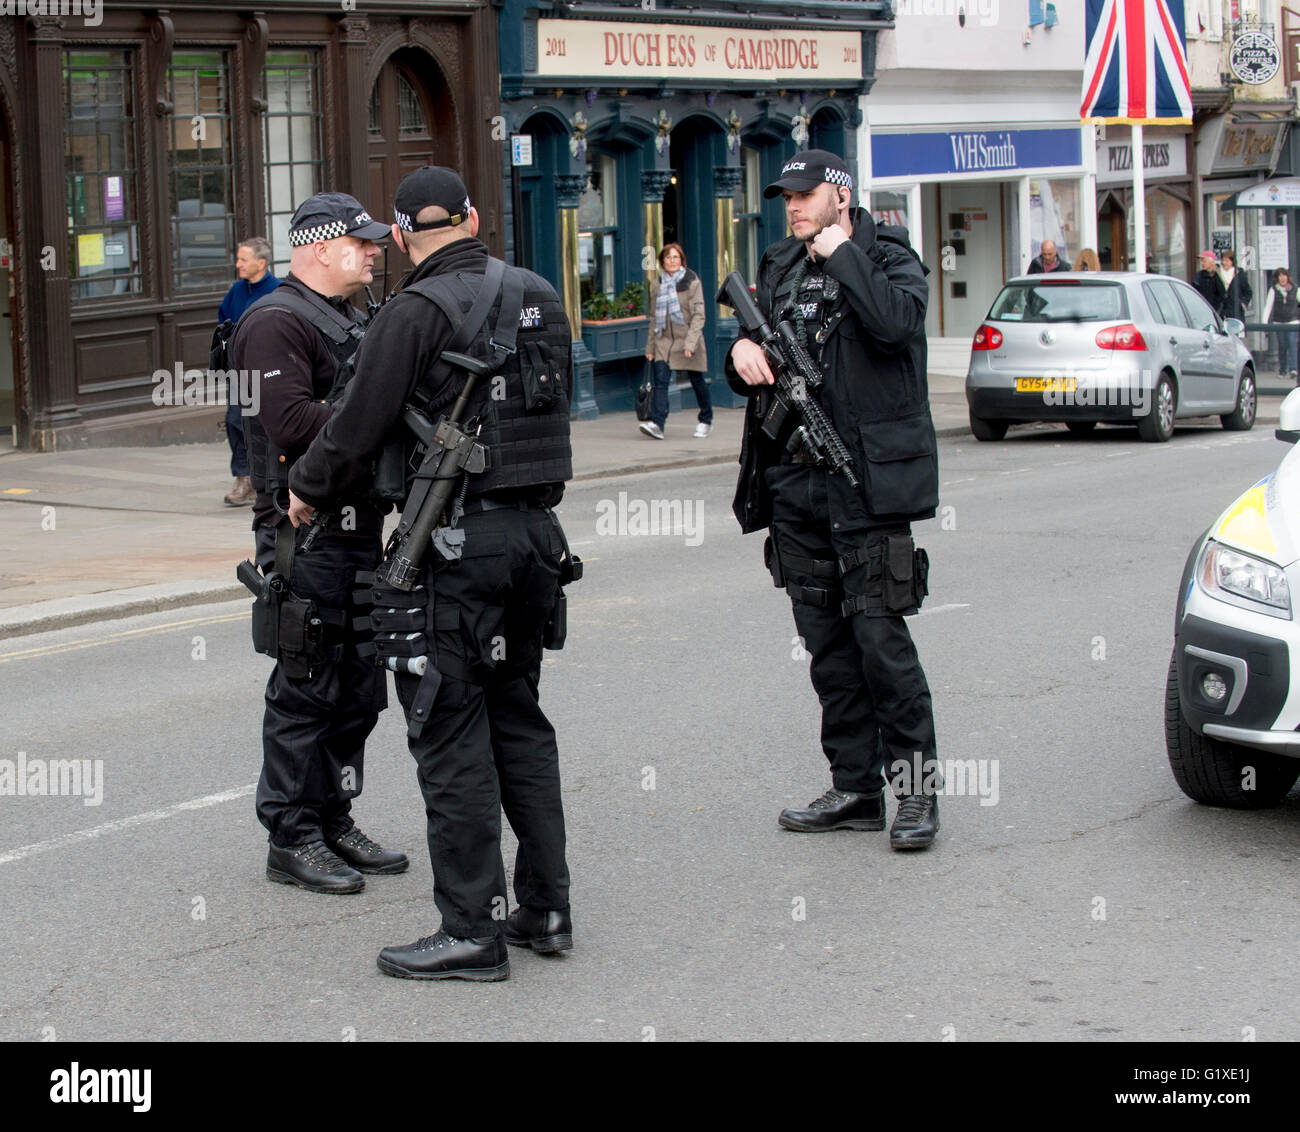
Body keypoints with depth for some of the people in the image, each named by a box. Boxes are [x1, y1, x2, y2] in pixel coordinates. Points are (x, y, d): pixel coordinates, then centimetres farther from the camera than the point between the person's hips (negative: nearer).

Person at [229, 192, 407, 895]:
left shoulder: (349, 320, 20)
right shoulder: (276, 322, -12)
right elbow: (293, 421, -23)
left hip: (359, 527, 10)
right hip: (307, 537, -10)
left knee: (357, 688, 13)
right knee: (305, 690, -5)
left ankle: (334, 823, 24)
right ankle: (291, 840, 3)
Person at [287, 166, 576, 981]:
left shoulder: (419, 311, -12)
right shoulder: (540, 297, 9)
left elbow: (360, 425, -11)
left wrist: (308, 490, 6)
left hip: (456, 542, -7)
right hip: (536, 530, 7)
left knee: (452, 733, -2)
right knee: (519, 716, 17)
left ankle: (473, 930, -1)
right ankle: (546, 907, 20)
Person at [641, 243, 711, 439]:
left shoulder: (692, 282, -4)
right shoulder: (660, 284, 10)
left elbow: (699, 315, -8)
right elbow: (654, 316, 15)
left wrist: (690, 342, -18)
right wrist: (650, 345, 12)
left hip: (687, 338, -3)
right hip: (664, 340, 3)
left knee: (697, 382, 7)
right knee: (660, 380, -13)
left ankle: (706, 421, 26)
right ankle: (657, 424, -22)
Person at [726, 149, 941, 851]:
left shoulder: (888, 259, -2)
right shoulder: (779, 269, 16)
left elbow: (896, 322, -25)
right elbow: (754, 371, 22)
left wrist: (841, 255, -14)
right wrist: (741, 352, -1)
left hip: (865, 478, -7)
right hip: (794, 480, 7)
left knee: (879, 636, -9)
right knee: (828, 645, 10)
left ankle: (917, 791, -1)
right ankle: (855, 790, 17)